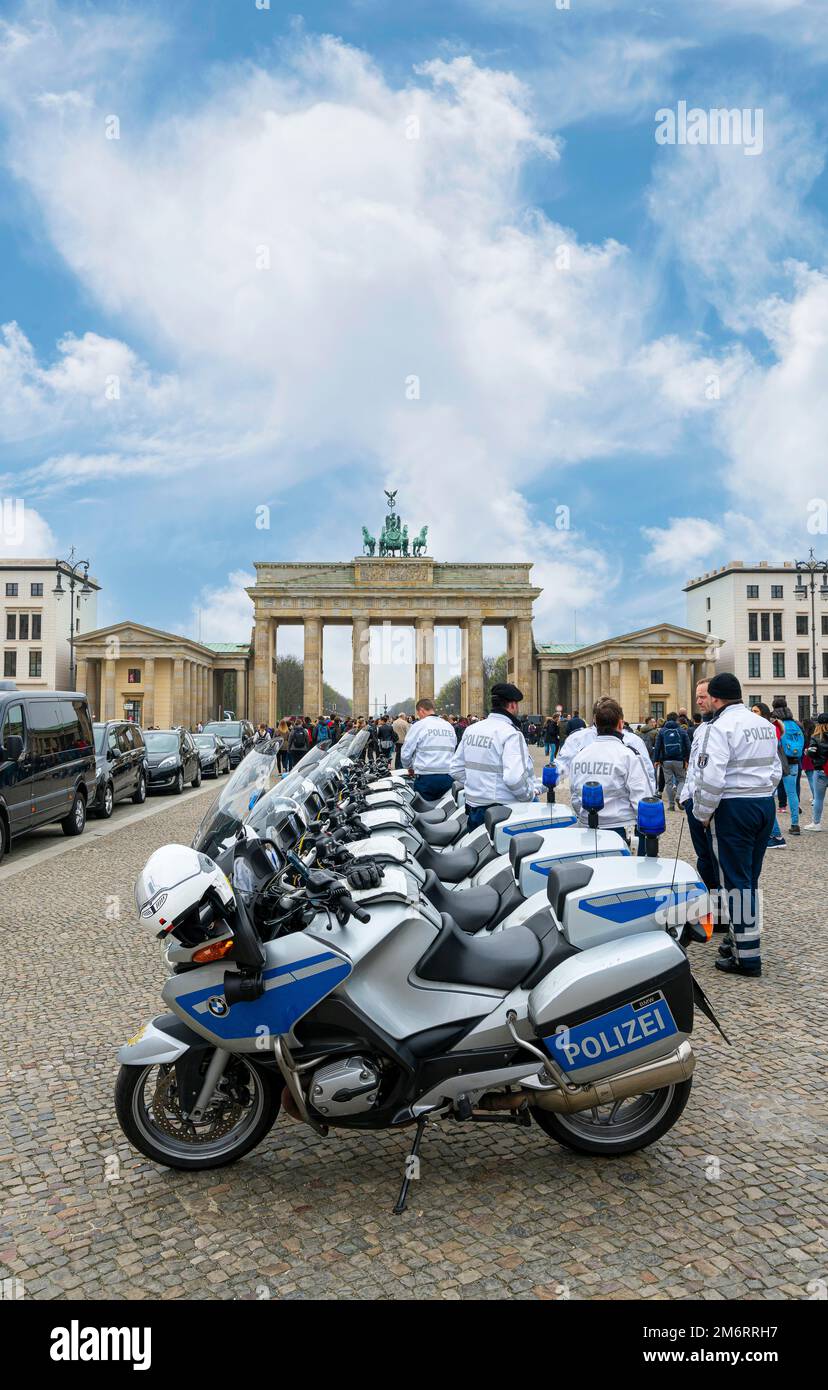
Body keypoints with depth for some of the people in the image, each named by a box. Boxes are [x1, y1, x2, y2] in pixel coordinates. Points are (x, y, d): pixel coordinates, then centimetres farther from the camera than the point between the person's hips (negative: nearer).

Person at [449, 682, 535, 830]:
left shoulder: (471, 729, 7)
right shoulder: (511, 733, -16)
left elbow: (456, 769, 11)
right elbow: (514, 778, -26)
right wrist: (530, 795, -10)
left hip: (473, 808, 7)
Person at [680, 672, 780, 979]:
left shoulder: (719, 727, -15)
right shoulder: (765, 725, 13)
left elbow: (711, 778, -22)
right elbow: (775, 770, 17)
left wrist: (702, 814, -11)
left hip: (732, 808, -8)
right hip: (765, 805, 8)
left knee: (735, 881, -1)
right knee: (749, 878, 16)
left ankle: (746, 956, 4)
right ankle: (742, 938, 26)